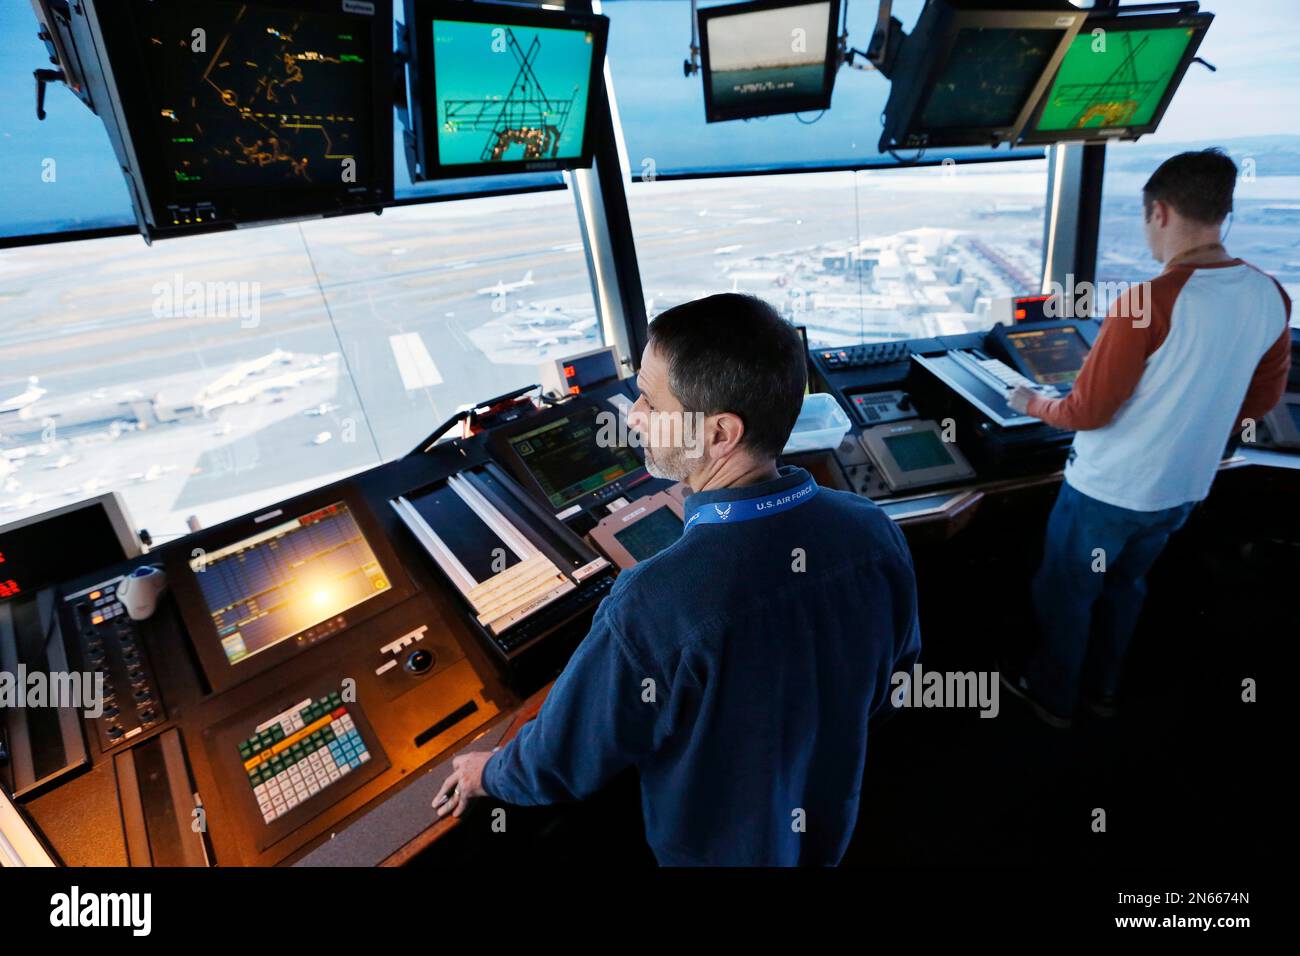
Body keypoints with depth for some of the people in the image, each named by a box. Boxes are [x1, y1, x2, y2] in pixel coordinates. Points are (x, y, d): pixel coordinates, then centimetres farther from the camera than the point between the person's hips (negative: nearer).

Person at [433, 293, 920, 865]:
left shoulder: (652, 608, -40)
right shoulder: (874, 533, -23)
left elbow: (563, 761, -22)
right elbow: (895, 670, -3)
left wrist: (490, 774, 1)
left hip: (715, 847, -4)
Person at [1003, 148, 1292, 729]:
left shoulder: (1147, 302, -25)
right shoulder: (1271, 296, -3)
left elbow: (1087, 413, -21)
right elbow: (1262, 400, 9)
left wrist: (1033, 405, -3)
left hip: (1107, 490, -7)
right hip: (1182, 490, 7)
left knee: (1065, 593, 14)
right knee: (1124, 586, 25)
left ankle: (1053, 697, 34)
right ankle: (1101, 690, 43)